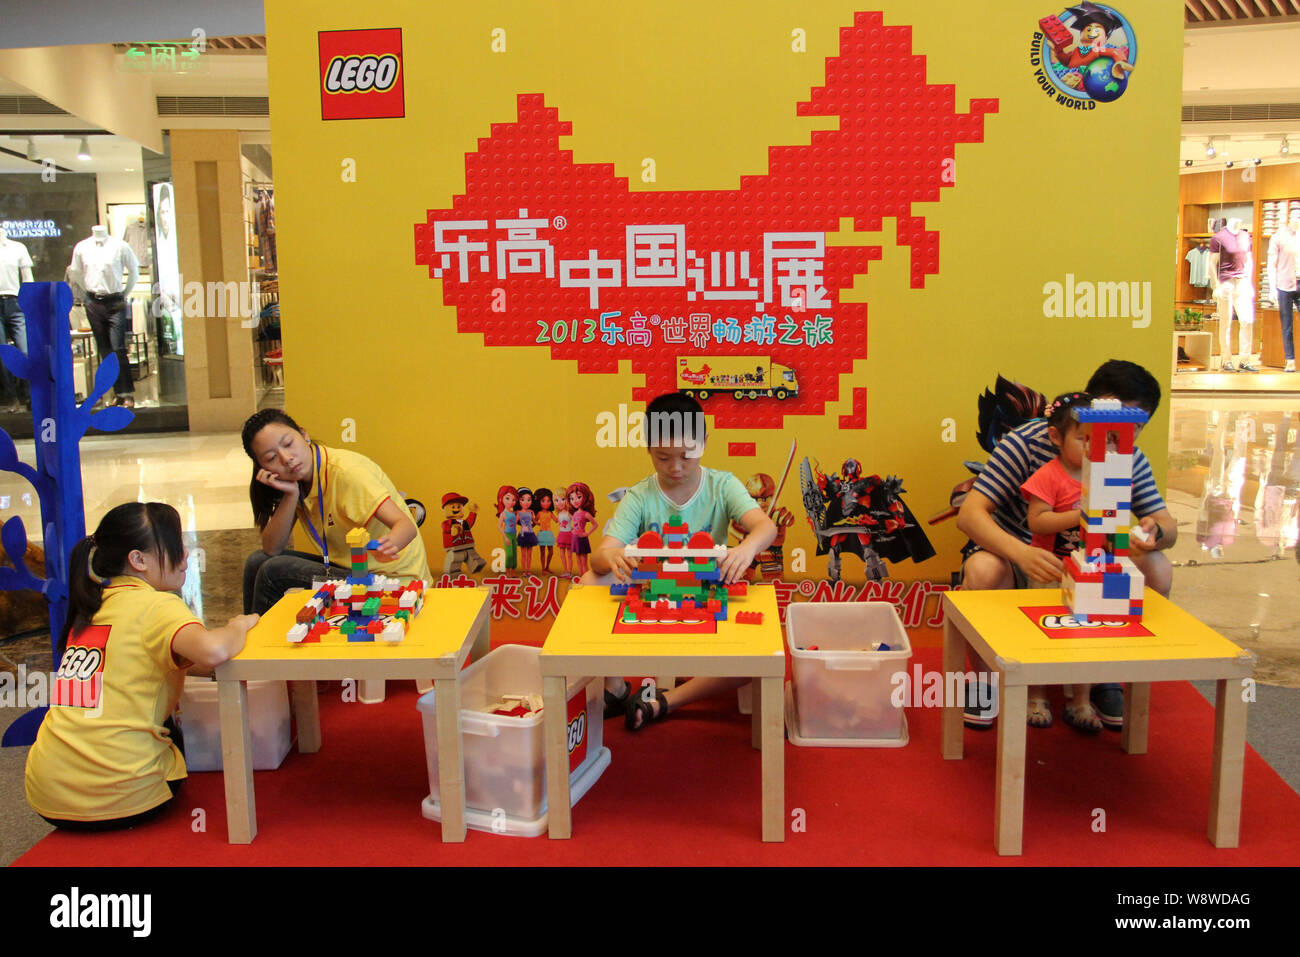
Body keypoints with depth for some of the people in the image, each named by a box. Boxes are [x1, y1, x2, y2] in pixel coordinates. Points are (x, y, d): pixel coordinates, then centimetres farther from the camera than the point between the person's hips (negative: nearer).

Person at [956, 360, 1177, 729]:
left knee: (1157, 570, -20)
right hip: (1013, 554, -4)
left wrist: (1153, 533, -32)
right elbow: (970, 513, -26)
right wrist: (1021, 553, -45)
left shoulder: (1131, 460, -5)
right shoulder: (1027, 442, -21)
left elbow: (1167, 526, -4)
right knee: (983, 571, -38)